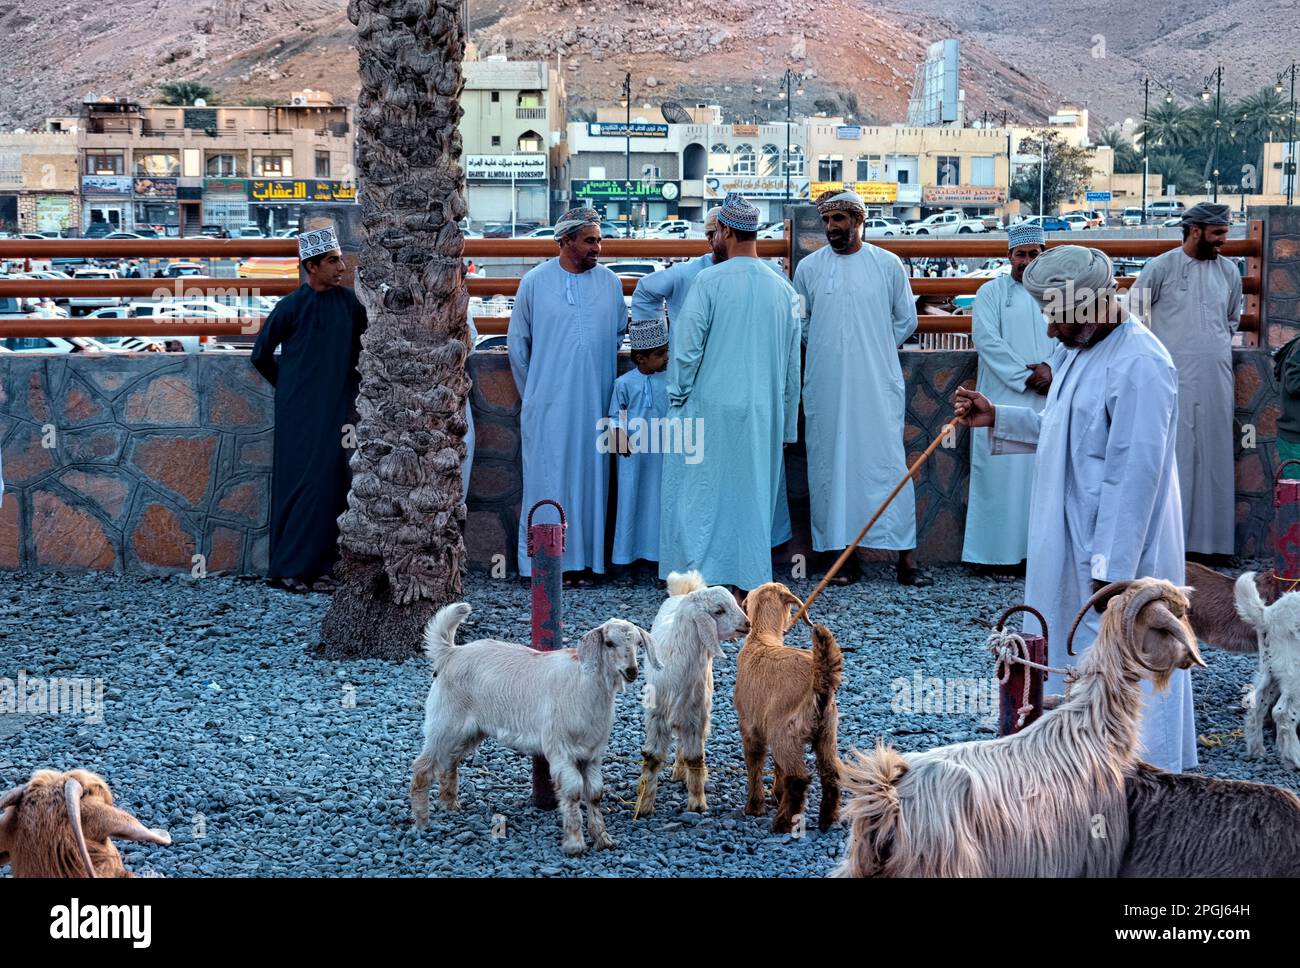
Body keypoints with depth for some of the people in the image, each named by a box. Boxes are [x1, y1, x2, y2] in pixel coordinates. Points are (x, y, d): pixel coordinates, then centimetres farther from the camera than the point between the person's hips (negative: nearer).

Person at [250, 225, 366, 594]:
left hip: (338, 408, 4)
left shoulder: (348, 301, 4)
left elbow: (362, 341, 20)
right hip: (300, 411, -4)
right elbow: (261, 355, 2)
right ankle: (288, 567, -1)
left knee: (332, 484, 2)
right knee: (302, 482, -7)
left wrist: (354, 379, 13)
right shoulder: (291, 306, -8)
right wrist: (289, 386, 9)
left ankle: (321, 568, 7)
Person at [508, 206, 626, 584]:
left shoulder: (610, 282, 5)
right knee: (547, 480, -1)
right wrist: (532, 393, 9)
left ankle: (584, 559, 12)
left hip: (593, 403, 2)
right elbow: (518, 342, 6)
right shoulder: (535, 282, -1)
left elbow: (619, 333, 18)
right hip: (548, 405, -2)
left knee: (589, 478, 5)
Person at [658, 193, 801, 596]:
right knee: (753, 495, 11)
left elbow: (686, 347, -12)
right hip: (763, 411, 4)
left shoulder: (709, 281, -11)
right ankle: (747, 582, 15)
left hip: (711, 408, -4)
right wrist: (786, 423, 18)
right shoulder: (781, 288, 4)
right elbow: (793, 362, 10)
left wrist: (678, 399, 0)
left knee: (698, 493, 3)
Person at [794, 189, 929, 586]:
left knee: (887, 462, -4)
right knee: (832, 464, 2)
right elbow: (799, 322, 14)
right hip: (826, 386, 2)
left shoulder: (888, 264, 3)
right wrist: (829, 349, 8)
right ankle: (845, 554, 8)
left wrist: (875, 348, 7)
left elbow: (907, 319, 10)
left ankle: (906, 556, -4)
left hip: (878, 385, -1)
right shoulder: (809, 267, 5)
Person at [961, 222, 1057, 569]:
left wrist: (1051, 368, -13)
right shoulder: (992, 292, 4)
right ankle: (1000, 551, -4)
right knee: (1003, 472, -5)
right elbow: (986, 338, -7)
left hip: (1049, 398, 3)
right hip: (1004, 398, -3)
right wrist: (1027, 375, -12)